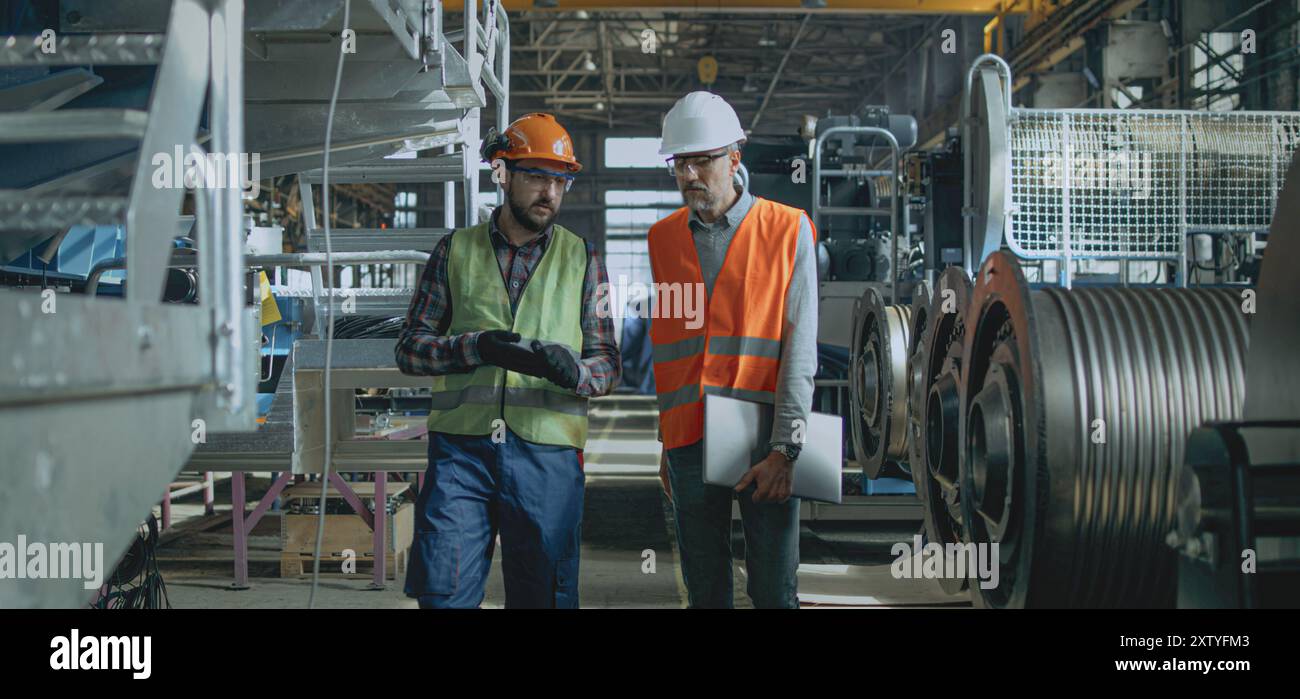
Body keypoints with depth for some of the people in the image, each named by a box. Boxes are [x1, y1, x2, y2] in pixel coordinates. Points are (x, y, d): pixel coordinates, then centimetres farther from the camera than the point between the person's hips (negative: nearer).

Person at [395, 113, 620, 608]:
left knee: (542, 596, 6)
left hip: (547, 452, 0)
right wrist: (476, 347, -12)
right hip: (460, 448, 0)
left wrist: (573, 370, -17)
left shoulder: (582, 259, 11)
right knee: (443, 591, -5)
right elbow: (409, 348, 7)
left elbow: (608, 366, 7)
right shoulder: (455, 251, 11)